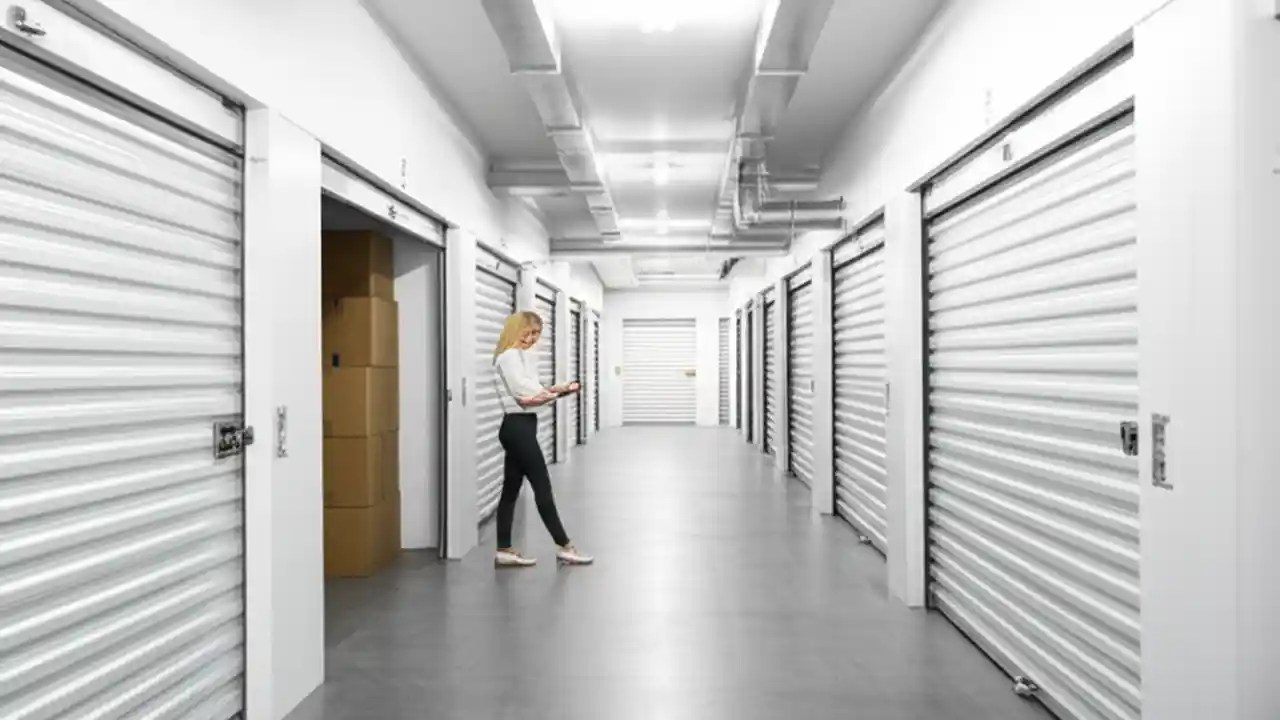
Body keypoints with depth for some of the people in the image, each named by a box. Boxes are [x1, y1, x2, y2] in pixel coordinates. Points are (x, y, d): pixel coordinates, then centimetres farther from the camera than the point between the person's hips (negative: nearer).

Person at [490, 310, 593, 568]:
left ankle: (504, 551, 16)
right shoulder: (509, 356, -10)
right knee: (542, 487, -3)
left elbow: (534, 392, 5)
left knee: (511, 489, 10)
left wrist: (555, 390, -12)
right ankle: (564, 547, 5)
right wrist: (556, 390, -12)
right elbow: (524, 393, -19)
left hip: (521, 426, 10)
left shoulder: (524, 357, 18)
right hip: (518, 426, -10)